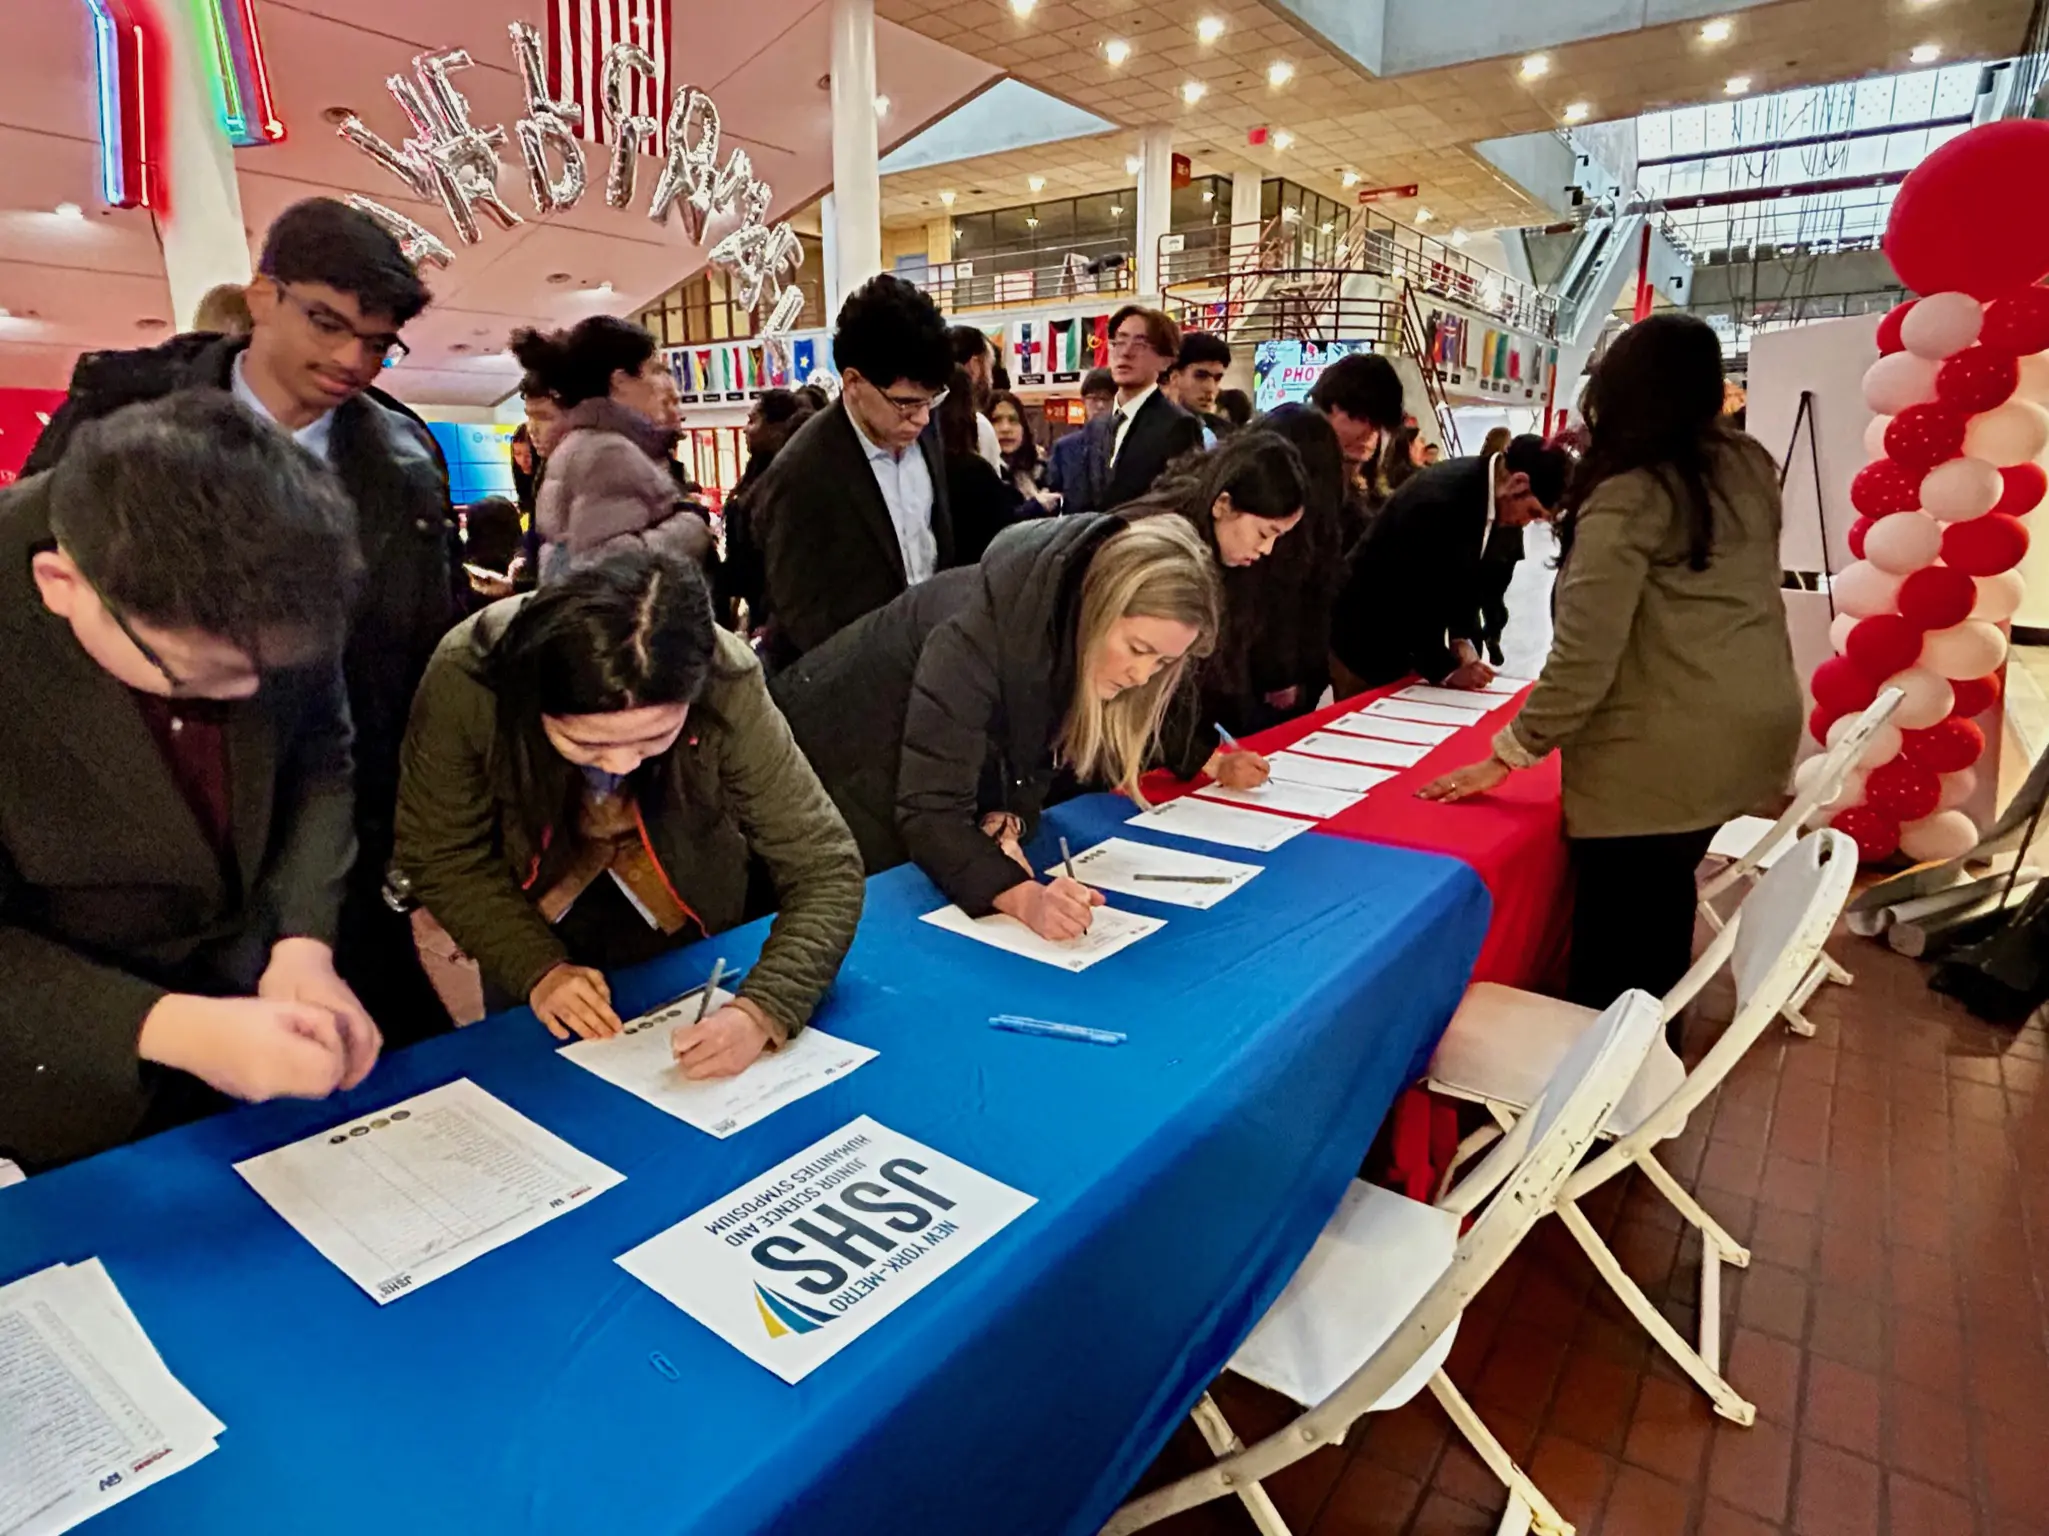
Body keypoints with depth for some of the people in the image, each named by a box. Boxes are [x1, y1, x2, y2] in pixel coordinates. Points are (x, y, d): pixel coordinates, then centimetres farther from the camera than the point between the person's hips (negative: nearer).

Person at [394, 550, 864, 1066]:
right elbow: (441, 855, -16)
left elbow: (826, 868, -29)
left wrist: (761, 1013, -42)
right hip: (534, 944, 1)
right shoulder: (465, 680, -33)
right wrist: (536, 967, -27)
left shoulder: (725, 684, -35)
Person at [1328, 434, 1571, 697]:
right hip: (1367, 643, -8)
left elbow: (1463, 573, 6)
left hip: (1410, 638, 8)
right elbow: (1410, 600, -26)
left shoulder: (1484, 485, -4)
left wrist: (1462, 637, -6)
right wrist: (1446, 669, -22)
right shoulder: (1438, 501, -29)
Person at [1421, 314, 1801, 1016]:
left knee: (1616, 946, 4)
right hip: (1756, 725, 9)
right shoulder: (1749, 465, 7)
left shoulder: (1628, 497, -16)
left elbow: (1584, 659, -20)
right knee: (1662, 912, 24)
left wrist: (1506, 756, -13)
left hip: (1660, 755, -9)